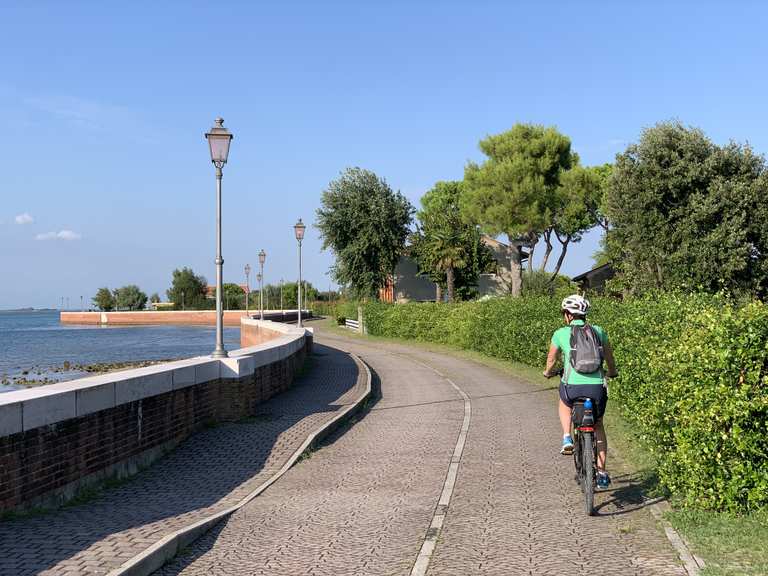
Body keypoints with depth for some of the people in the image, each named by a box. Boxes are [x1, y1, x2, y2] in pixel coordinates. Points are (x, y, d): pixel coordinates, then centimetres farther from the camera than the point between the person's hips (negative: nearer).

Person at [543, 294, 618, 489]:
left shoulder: (561, 334, 9)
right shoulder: (598, 331, 13)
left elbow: (551, 359, 24)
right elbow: (610, 358, 24)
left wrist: (548, 372, 46)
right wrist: (612, 372, 45)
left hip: (572, 386, -1)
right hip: (597, 387, 1)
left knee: (564, 403, 36)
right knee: (598, 426, 25)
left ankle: (567, 439, 17)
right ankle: (602, 474, 19)